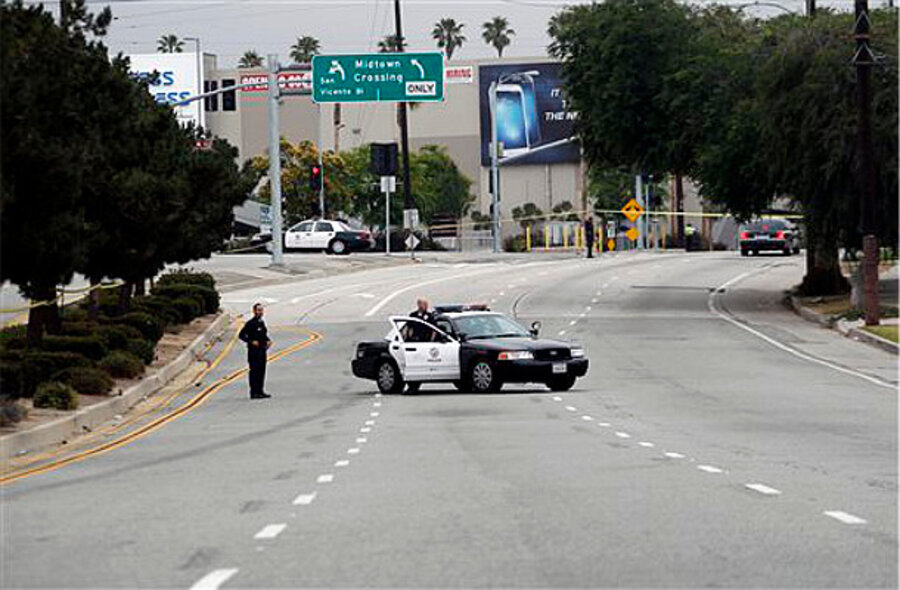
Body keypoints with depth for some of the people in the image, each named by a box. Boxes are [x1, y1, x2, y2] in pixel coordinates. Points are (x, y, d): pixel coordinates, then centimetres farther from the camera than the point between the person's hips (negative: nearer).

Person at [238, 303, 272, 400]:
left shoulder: (261, 322, 13)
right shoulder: (250, 323, -11)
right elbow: (241, 335, -11)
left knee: (261, 371, 11)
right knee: (254, 371, -7)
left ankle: (260, 391, 18)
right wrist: (251, 341, -20)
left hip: (262, 350, 8)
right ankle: (254, 393, -5)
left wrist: (268, 340, 7)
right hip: (254, 351, -8)